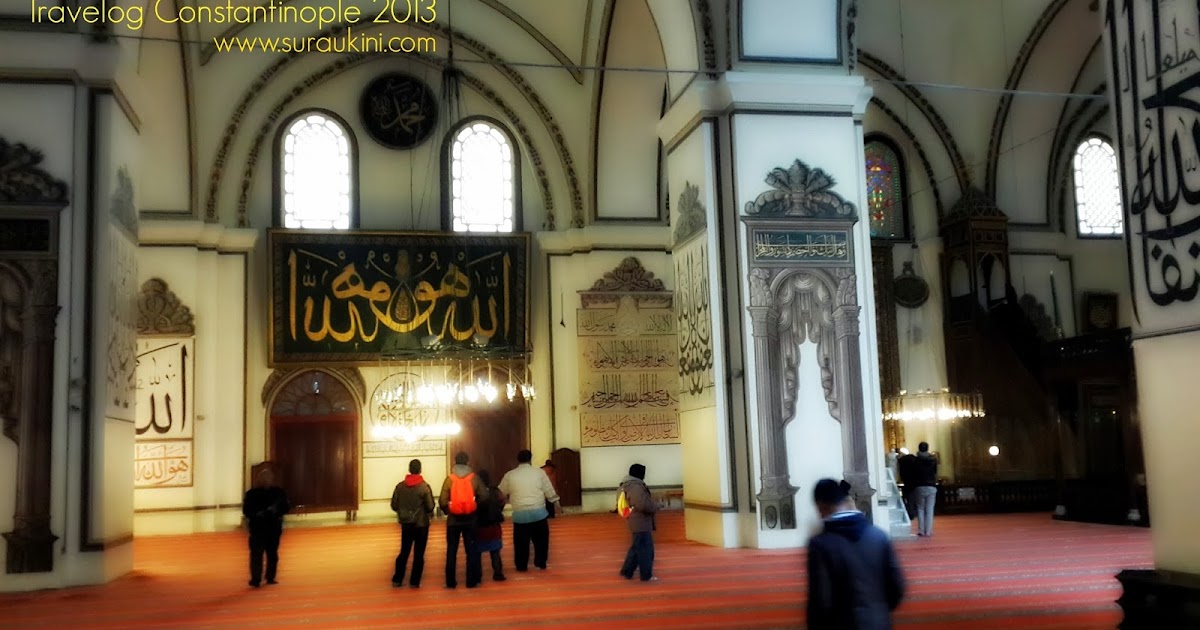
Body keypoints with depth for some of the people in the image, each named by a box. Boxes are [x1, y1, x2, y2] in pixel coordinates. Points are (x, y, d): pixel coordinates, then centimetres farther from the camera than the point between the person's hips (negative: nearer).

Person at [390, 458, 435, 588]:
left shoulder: (400, 486, -4)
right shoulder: (424, 486, -14)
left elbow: (394, 506, 1)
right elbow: (430, 507, -12)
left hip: (405, 524, 3)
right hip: (421, 525, -3)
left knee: (404, 552, 14)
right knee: (419, 554, 6)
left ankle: (397, 580, 14)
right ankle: (414, 582, 8)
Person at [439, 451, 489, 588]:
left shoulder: (449, 479, -5)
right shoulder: (474, 478, -3)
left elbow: (442, 501, -10)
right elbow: (484, 496, -5)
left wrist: (446, 511, 10)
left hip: (453, 520, 0)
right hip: (470, 520, 0)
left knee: (451, 551, 9)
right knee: (471, 550, 8)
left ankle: (450, 582, 11)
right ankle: (471, 581, 8)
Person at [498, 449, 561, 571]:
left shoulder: (510, 475, 2)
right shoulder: (539, 472, 1)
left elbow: (501, 493, 13)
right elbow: (549, 490, 7)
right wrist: (556, 503, 20)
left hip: (520, 514, 0)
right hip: (538, 512, 0)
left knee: (521, 541, 11)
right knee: (541, 539, 14)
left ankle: (521, 565, 16)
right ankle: (540, 563, 19)